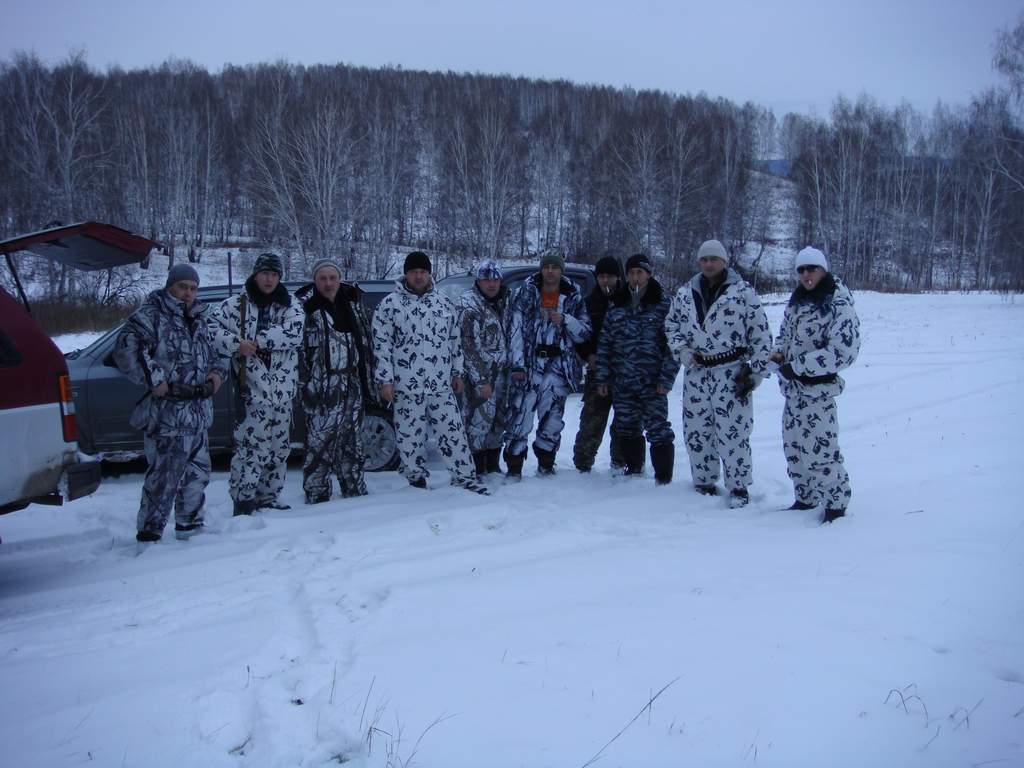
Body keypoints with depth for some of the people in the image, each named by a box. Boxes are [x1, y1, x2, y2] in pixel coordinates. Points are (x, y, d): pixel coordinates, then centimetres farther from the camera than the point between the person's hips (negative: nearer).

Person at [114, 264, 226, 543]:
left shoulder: (198, 319, 19)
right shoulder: (150, 315, -7)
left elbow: (213, 352, 30)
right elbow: (125, 349, -20)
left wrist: (217, 371, 9)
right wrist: (153, 379, -24)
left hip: (199, 412, 8)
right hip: (166, 413, -8)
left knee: (197, 473, 17)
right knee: (164, 475, -9)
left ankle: (189, 526, 31)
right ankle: (149, 533, 0)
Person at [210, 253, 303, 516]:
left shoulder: (290, 307, 10)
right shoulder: (235, 304, 4)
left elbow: (293, 333, -8)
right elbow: (212, 330, -3)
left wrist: (258, 341, -15)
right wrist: (236, 344, -19)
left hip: (282, 390, 4)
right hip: (251, 388, -4)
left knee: (279, 447, 11)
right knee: (252, 444, -12)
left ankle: (269, 497, 22)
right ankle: (243, 499, -4)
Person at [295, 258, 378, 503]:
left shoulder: (351, 303, 12)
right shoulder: (305, 306, -5)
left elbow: (365, 343, 16)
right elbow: (296, 345, -10)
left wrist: (369, 384, 14)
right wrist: (303, 384, -17)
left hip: (352, 387, 6)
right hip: (321, 389, -6)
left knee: (352, 444, 14)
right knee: (320, 442, -7)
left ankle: (355, 493, 25)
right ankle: (317, 497, 1)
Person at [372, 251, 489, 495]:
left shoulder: (445, 303, 10)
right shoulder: (390, 304, -1)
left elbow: (455, 341, 16)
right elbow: (381, 345, -4)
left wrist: (457, 373, 13)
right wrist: (386, 380, -8)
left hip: (442, 385, 3)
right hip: (406, 387, -2)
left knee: (454, 430, 3)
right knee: (410, 435, 4)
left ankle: (464, 477, 12)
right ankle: (417, 480, 19)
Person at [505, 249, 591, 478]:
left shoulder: (573, 296, 8)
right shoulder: (526, 292, 2)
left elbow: (585, 333, 8)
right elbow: (516, 329, -4)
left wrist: (565, 320, -10)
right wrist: (517, 363, -12)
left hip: (558, 364, 2)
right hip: (529, 363, -2)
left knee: (552, 418, 6)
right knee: (521, 413, -8)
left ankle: (545, 463, 23)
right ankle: (513, 466, 0)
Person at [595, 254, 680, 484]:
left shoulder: (663, 305, -2)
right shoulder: (616, 307, 10)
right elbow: (604, 344, 11)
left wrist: (666, 378, -11)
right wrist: (602, 378, 6)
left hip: (652, 383, -4)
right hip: (621, 383, 4)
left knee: (658, 430, -6)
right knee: (626, 428, 13)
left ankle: (664, 477, 3)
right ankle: (633, 469, 30)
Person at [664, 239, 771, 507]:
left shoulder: (742, 291, -3)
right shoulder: (685, 293, 9)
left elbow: (761, 335, -3)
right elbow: (671, 326, 20)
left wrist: (754, 373, -6)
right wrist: (683, 351, 3)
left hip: (731, 372, -4)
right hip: (696, 372, 4)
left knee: (732, 431, -7)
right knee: (697, 430, 8)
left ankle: (739, 487, 8)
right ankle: (704, 483, 23)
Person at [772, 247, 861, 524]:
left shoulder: (839, 305, -15)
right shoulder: (796, 301, 10)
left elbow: (843, 351, -22)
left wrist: (797, 366, -20)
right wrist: (778, 352, 1)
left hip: (818, 389, -8)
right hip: (793, 389, 8)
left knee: (819, 449, -5)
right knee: (793, 446, 16)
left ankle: (837, 503, 14)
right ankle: (806, 498, 32)